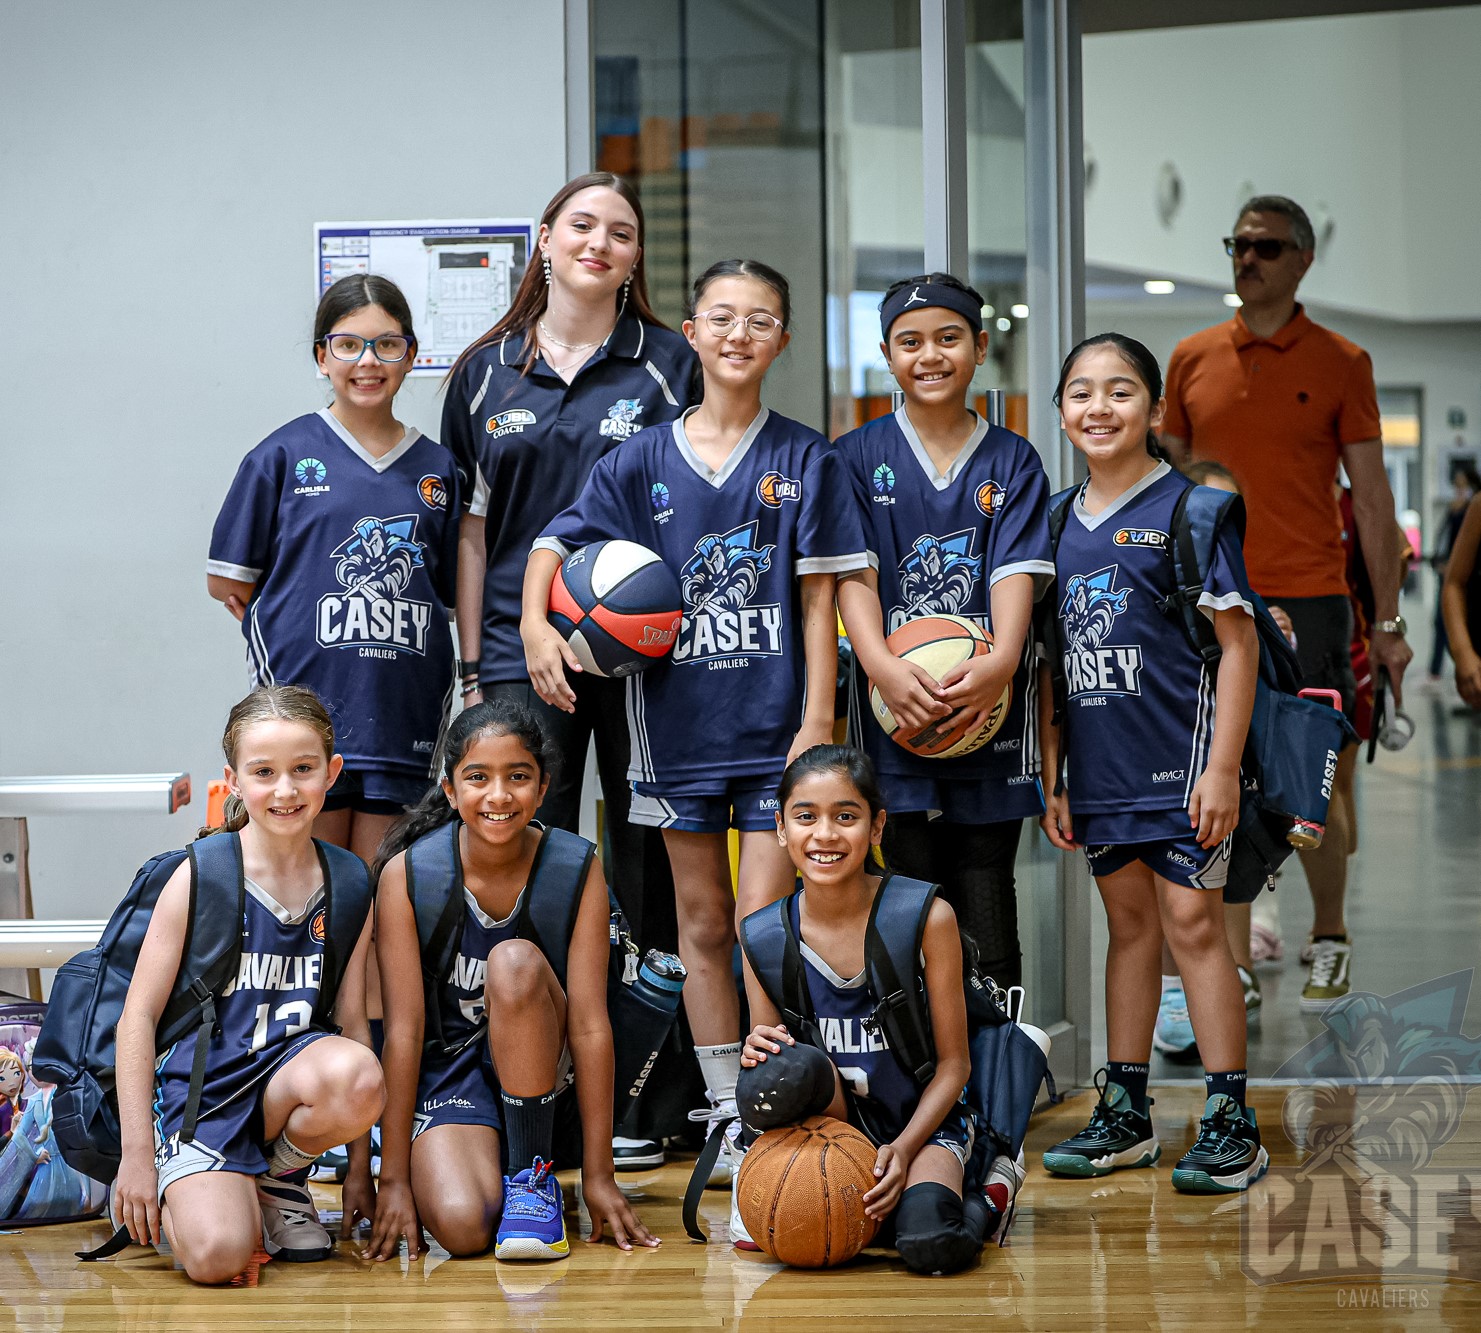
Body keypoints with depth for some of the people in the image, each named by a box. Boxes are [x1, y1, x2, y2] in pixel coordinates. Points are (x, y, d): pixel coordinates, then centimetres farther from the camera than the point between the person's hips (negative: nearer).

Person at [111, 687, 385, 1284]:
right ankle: (175, 1194, 9)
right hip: (201, 1086, -4)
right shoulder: (201, 878, -8)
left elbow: (352, 1017, 7)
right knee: (218, 1256, -29)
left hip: (288, 1071, 4)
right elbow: (138, 1015, -6)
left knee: (358, 1077, -33)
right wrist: (137, 1154, -12)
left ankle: (280, 1177, 0)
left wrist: (359, 1168, 8)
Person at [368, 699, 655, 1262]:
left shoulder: (576, 869, -13)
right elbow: (403, 1028, -15)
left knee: (514, 962, -32)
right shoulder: (408, 873, -15)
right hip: (448, 1067, -1)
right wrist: (394, 1179, -17)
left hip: (541, 1065, 1)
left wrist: (599, 1175, -15)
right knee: (461, 1225, -30)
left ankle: (534, 1175, -16)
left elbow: (589, 1024, -15)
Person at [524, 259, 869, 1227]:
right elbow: (555, 544, 5)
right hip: (680, 720, 2)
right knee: (703, 925, 8)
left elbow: (819, 600, -1)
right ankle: (726, 1115, 17)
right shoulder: (643, 461, 4)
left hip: (774, 726, -2)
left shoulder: (805, 460, 1)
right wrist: (537, 625, -15)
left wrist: (818, 720, -7)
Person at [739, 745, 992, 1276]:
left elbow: (953, 1062, -6)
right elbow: (765, 1036, 3)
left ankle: (971, 1197, 2)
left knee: (929, 1245, -33)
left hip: (923, 1119, -2)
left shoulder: (927, 917, -12)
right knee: (785, 1070, -34)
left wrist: (903, 1149, -21)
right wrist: (757, 1053, -22)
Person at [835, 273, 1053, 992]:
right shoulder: (859, 458, 7)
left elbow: (1015, 571, -4)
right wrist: (881, 663, -22)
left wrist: (1001, 660, -23)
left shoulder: (1013, 462, 9)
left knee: (987, 907, 3)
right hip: (894, 710, -1)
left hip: (991, 707, 1)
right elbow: (854, 574, -4)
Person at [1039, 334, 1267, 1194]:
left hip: (1182, 763, -5)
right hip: (1102, 768, 6)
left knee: (1191, 922, -6)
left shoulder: (1188, 508, -7)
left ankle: (1231, 1122, 0)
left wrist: (1222, 769, -14)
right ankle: (1126, 1114, 19)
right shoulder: (1061, 522, 10)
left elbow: (1238, 642, -9)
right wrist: (1052, 776, 12)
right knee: (1129, 925, 13)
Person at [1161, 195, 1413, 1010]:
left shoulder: (1340, 363, 1)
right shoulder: (1192, 359, 9)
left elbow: (1372, 497, 3)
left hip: (1306, 599, -2)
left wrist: (1388, 621, 0)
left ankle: (1329, 944, 19)